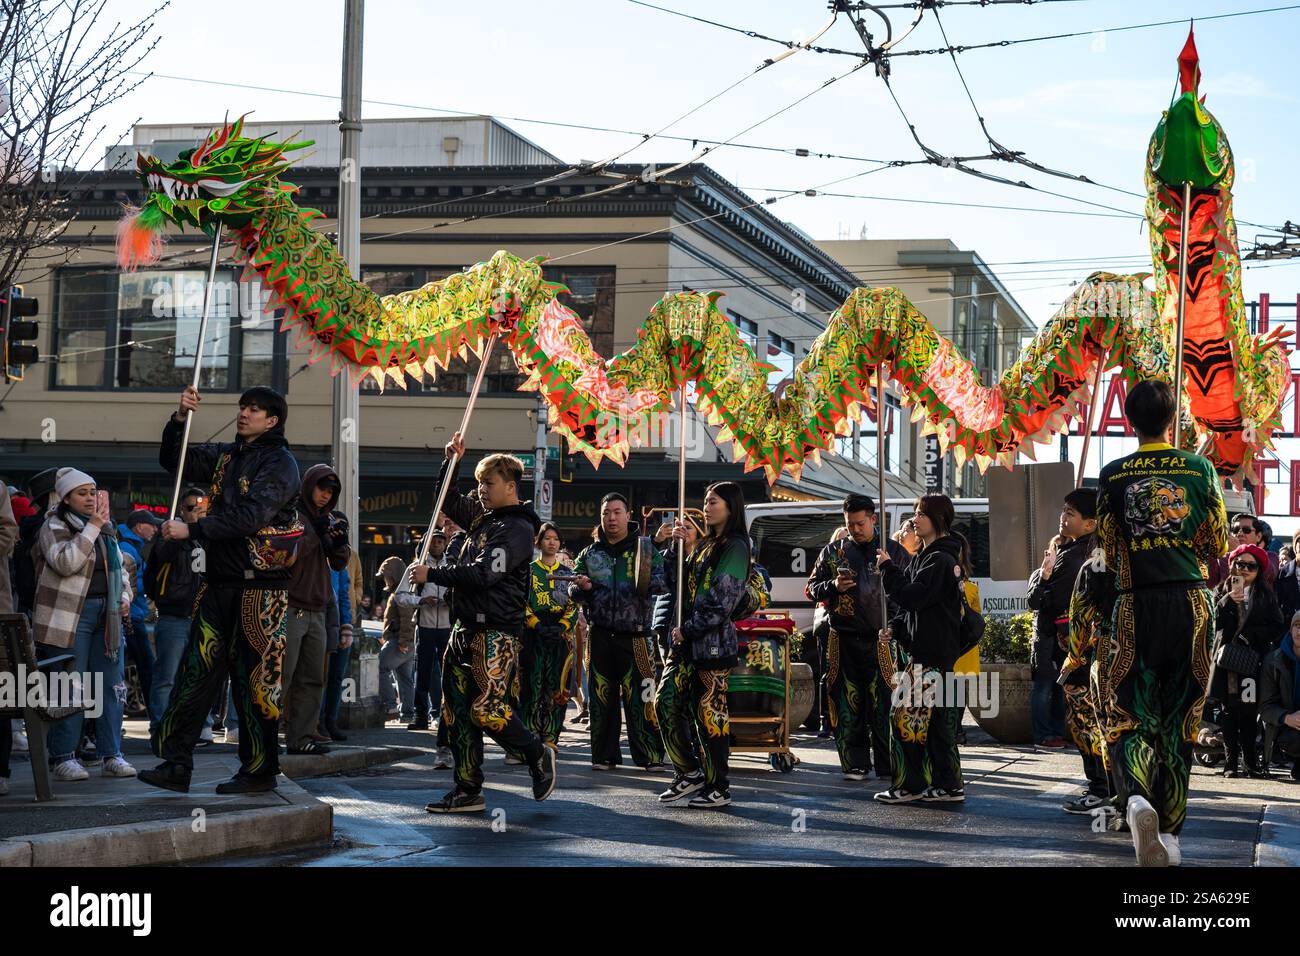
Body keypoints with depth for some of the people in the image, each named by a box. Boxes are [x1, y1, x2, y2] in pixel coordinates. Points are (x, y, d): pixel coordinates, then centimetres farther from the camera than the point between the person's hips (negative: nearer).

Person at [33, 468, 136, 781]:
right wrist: (92, 526, -21)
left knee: (112, 687, 5)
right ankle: (63, 758, 1)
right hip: (69, 618, -7)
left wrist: (125, 596, 9)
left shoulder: (106, 528, 17)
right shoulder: (54, 526, -4)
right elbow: (65, 562, -22)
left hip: (108, 615, 7)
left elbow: (121, 567, 27)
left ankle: (112, 755, 10)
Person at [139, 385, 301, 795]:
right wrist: (180, 419, 2)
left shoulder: (279, 463, -8)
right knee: (197, 670, 2)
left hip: (260, 586, -7)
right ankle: (176, 764, 3)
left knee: (254, 678, -2)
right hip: (220, 581, 7)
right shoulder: (226, 456, 16)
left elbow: (251, 515, -21)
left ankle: (260, 769, 7)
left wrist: (192, 530, -20)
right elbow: (173, 461, 19)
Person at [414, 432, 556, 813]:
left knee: (486, 707, -15)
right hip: (466, 627, 9)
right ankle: (468, 792, 12)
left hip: (496, 631, -9)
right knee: (457, 710, 7)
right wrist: (451, 463, 16)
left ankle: (538, 755, 7)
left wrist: (432, 575, -14)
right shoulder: (483, 514, 15)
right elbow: (449, 502, 33)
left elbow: (482, 573, -21)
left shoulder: (518, 528, -11)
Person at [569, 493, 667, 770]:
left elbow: (661, 583, -4)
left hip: (634, 636, -3)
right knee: (601, 698, 5)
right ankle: (604, 755, 13)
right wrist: (582, 588, -8)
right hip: (599, 635, 3)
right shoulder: (589, 554, 14)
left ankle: (650, 755, -2)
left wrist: (647, 581, -25)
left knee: (639, 697, -6)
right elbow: (573, 592, 15)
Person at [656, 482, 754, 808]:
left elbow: (723, 602, -16)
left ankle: (719, 788, 6)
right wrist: (677, 545, 7)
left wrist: (687, 630, -13)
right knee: (667, 703, 3)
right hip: (688, 640, 9)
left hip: (713, 642, -9)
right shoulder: (707, 544, 18)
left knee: (710, 714, -4)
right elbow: (679, 581, 18)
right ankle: (689, 773, 14)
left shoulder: (736, 547, -9)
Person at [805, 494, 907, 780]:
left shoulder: (894, 551, 9)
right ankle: (855, 764, 10)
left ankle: (888, 765, 1)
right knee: (848, 703, 2)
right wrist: (833, 586, -7)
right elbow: (811, 589, 14)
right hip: (844, 640, 2)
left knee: (883, 703, -5)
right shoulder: (833, 552, 12)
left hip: (882, 638, -2)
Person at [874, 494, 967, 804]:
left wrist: (888, 568, -12)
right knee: (936, 720, 10)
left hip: (931, 654, -10)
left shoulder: (941, 560, -13)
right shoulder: (923, 557, 19)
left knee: (908, 715, -10)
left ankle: (908, 785, -5)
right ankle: (947, 786, 13)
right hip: (920, 649, 10)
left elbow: (913, 597, -21)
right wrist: (895, 628, 9)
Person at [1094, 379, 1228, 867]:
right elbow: (1219, 545, 8)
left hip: (1137, 603, -1)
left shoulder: (1113, 475, 0)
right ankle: (1169, 834, 15)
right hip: (1191, 601, 1)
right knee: (1180, 719, 11)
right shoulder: (1199, 468, 1)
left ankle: (1136, 797, -28)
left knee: (1130, 716, 2)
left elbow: (1109, 552, 7)